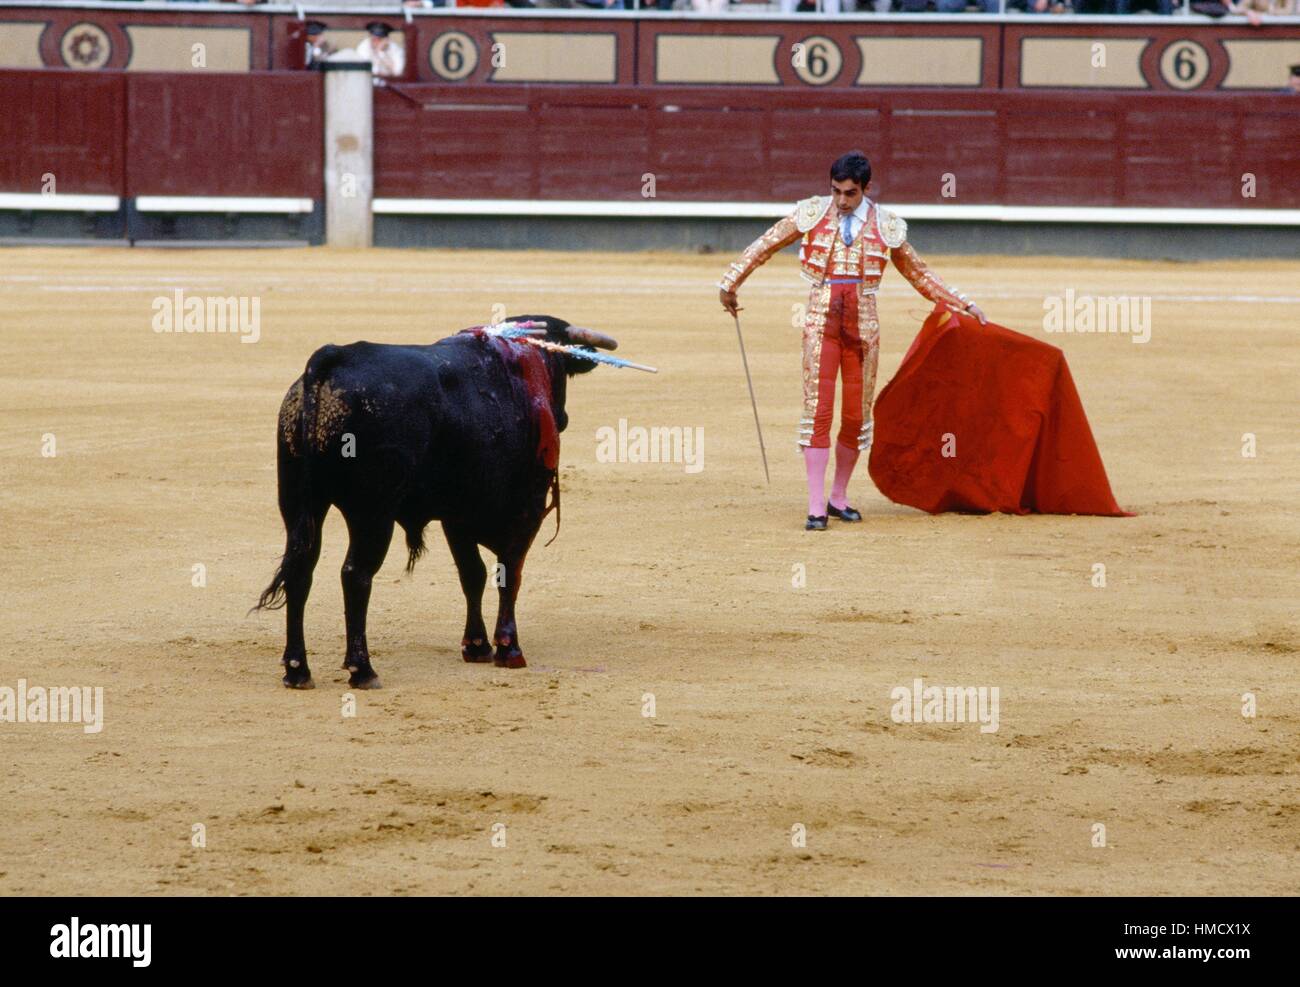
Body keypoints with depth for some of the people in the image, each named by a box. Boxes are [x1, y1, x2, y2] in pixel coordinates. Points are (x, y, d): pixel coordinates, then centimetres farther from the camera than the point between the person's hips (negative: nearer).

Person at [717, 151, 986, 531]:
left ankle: (839, 498, 21)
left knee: (856, 415, 4)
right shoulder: (814, 213, 1)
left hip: (863, 325, 1)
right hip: (821, 321, -1)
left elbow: (919, 274, 15)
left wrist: (963, 304, 13)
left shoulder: (885, 225, 4)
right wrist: (731, 283, 12)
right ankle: (816, 507, -7)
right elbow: (766, 245, 11)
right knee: (818, 410, -8)